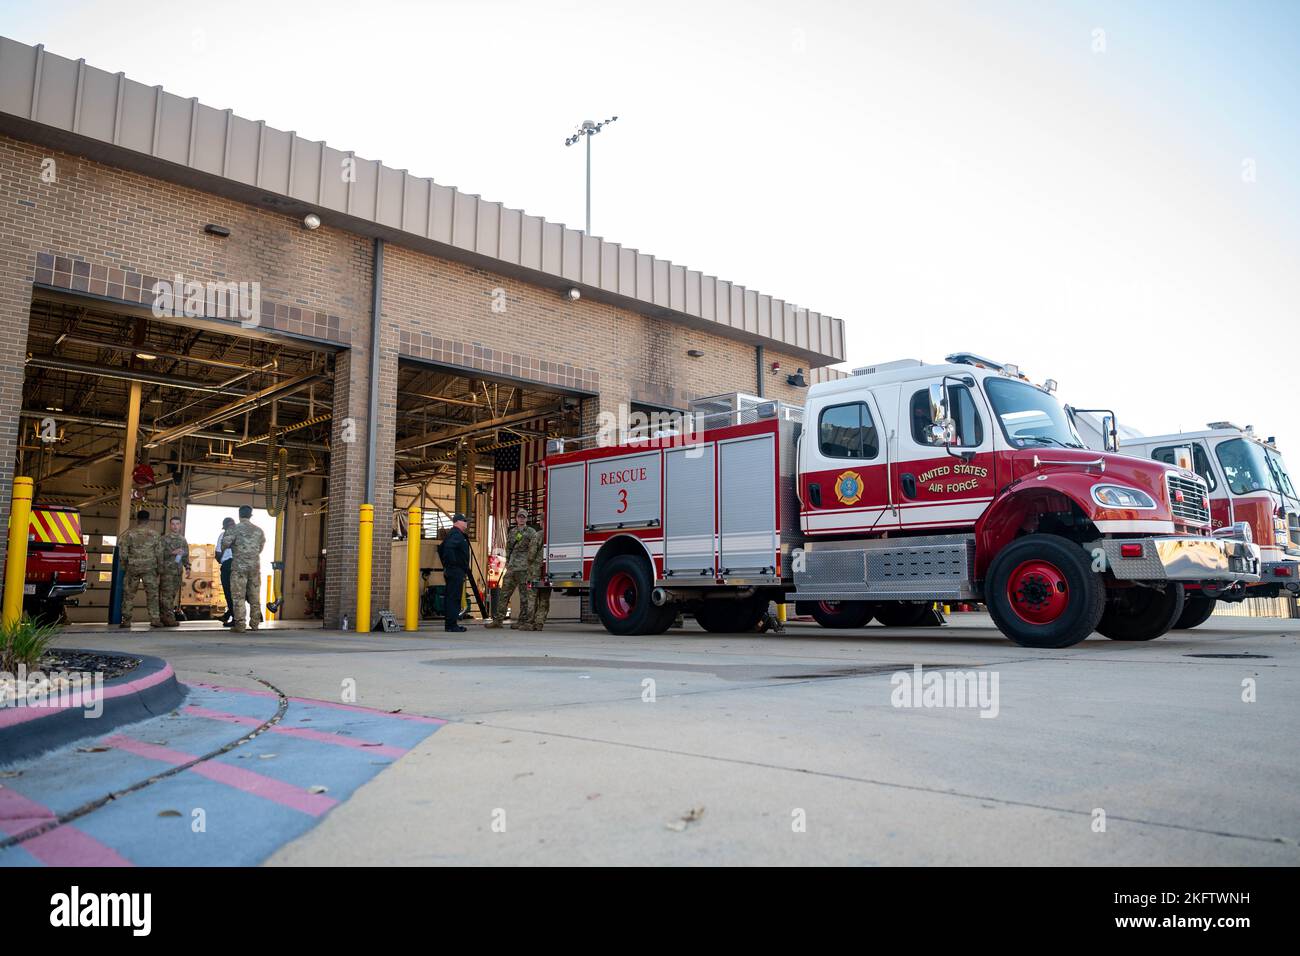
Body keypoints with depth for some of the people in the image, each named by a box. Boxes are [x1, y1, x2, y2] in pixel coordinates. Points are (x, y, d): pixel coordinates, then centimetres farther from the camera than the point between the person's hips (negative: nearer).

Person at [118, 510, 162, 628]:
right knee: (152, 593, 5)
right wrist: (159, 567, 10)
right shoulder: (154, 533, -1)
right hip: (149, 567, 0)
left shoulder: (129, 533, -3)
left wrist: (123, 564, 12)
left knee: (129, 593, 8)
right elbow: (159, 551, 1)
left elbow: (122, 552, -4)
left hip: (133, 567, 0)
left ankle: (126, 620, 9)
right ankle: (154, 619, 1)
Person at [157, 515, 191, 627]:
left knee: (173, 594, 5)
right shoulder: (164, 538, 0)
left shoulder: (183, 540, 17)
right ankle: (169, 618, -11)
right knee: (167, 594, -10)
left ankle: (165, 618, 11)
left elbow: (186, 555, 21)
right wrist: (173, 552, -19)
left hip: (178, 571, 6)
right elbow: (159, 553, -9)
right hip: (167, 570, -6)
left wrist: (187, 567, 13)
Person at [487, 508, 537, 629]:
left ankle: (522, 621, 5)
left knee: (524, 594, -1)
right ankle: (498, 619, 8)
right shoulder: (511, 532, 16)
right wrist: (507, 563, 15)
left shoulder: (531, 532, -1)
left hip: (524, 568, -6)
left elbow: (533, 551, -6)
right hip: (511, 568, 6)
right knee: (504, 593, 5)